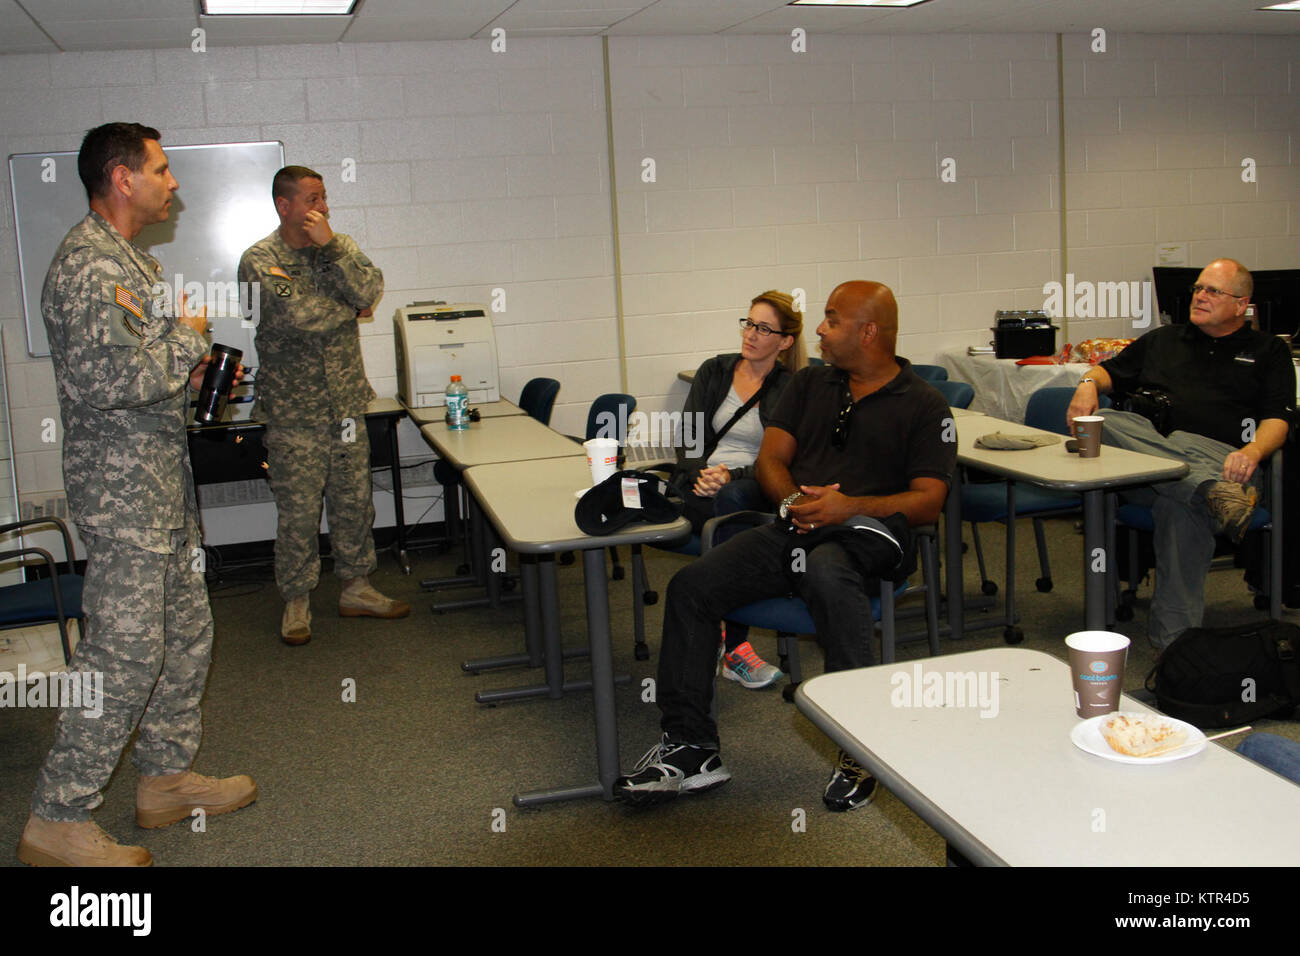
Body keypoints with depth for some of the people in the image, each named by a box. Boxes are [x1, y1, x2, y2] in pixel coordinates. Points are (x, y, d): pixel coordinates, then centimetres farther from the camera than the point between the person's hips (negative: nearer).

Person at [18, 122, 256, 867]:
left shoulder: (132, 260, 16)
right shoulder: (87, 264, -18)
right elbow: (110, 380, -28)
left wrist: (195, 369, 8)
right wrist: (188, 337, -14)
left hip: (163, 478, 11)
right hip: (122, 486, -11)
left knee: (186, 632, 16)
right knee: (123, 653, -6)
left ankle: (168, 777, 29)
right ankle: (58, 821, 6)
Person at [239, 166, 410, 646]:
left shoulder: (341, 246, 8)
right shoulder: (259, 259, -7)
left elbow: (370, 290, -10)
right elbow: (298, 314, -21)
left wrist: (330, 245, -17)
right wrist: (350, 306, -7)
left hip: (347, 405, 4)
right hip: (294, 412, -4)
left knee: (354, 500, 12)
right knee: (298, 511, 3)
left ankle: (356, 587, 26)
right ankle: (296, 601, 17)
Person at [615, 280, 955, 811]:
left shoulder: (924, 406, 7)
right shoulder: (809, 383, 22)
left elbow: (928, 502, -2)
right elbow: (771, 458, 16)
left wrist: (851, 505, -16)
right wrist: (793, 500, -7)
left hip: (865, 532, -5)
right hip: (793, 528, 5)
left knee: (826, 572, -41)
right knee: (690, 586, -17)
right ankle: (690, 748, -11)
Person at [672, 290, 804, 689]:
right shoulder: (714, 371, 16)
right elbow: (688, 437, 10)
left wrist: (732, 476, -20)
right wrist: (701, 475, -11)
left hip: (753, 490, -2)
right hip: (702, 486, 2)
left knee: (733, 498, -39)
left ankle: (733, 645, -39)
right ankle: (734, 644, -32)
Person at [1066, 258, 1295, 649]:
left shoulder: (1268, 351, 21)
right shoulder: (1164, 339, 33)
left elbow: (1277, 419, 8)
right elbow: (1110, 370, 33)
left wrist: (1252, 452, -16)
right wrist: (1089, 382, 6)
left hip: (1219, 455, -3)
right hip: (1147, 447, 4)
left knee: (1183, 508, -41)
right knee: (1103, 423, -33)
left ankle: (1174, 639, -39)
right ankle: (1212, 491, -49)